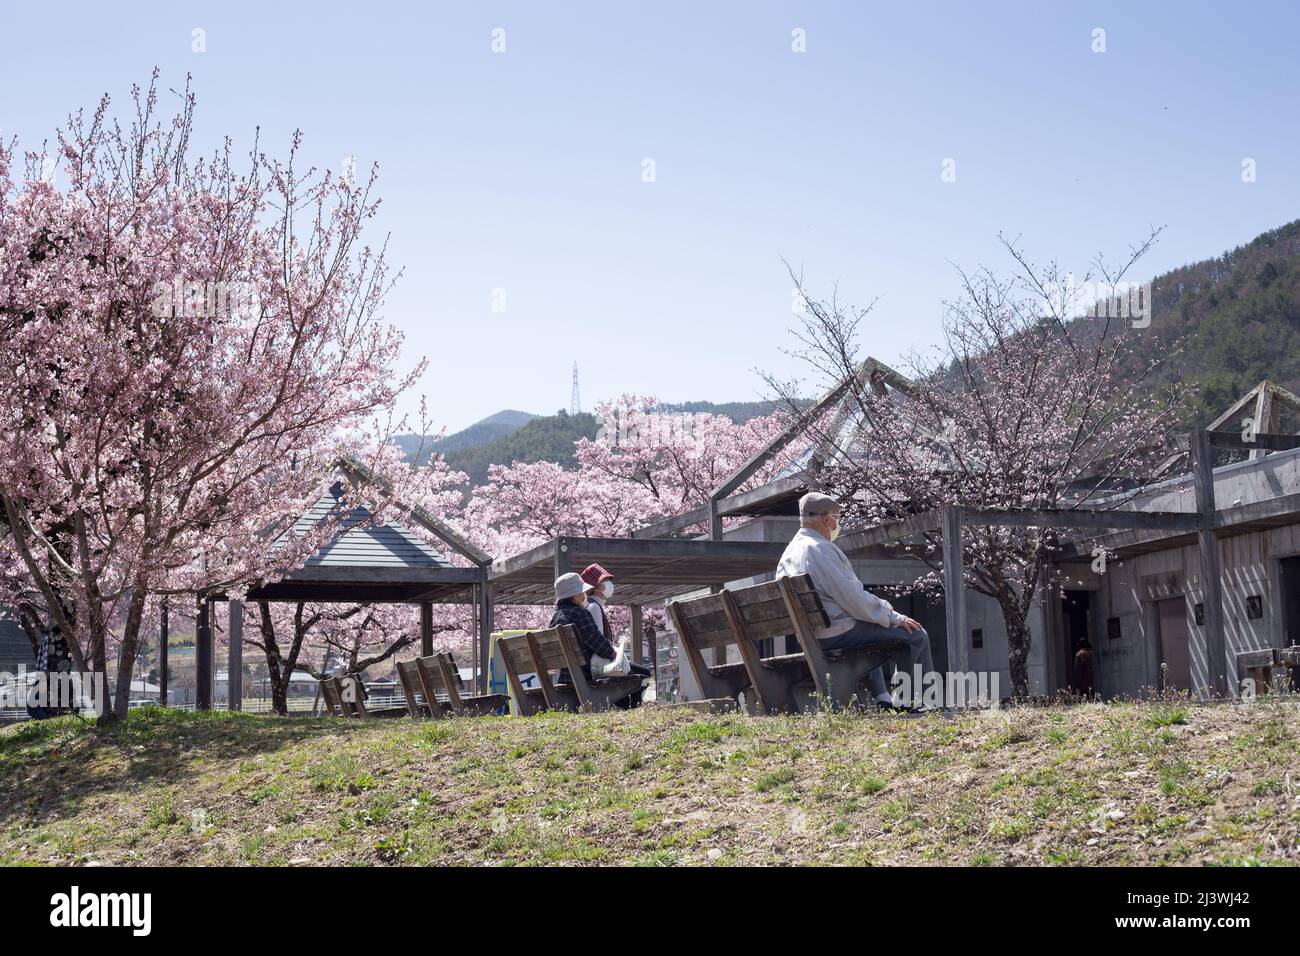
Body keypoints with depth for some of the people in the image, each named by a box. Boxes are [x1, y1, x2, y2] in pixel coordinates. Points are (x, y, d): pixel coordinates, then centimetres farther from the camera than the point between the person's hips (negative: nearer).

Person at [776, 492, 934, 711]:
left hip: (809, 636, 10)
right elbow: (854, 598, -20)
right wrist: (894, 617, -9)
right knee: (915, 635, -4)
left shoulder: (789, 552, 11)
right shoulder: (820, 549, -18)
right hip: (838, 633, -10)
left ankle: (882, 700, 36)